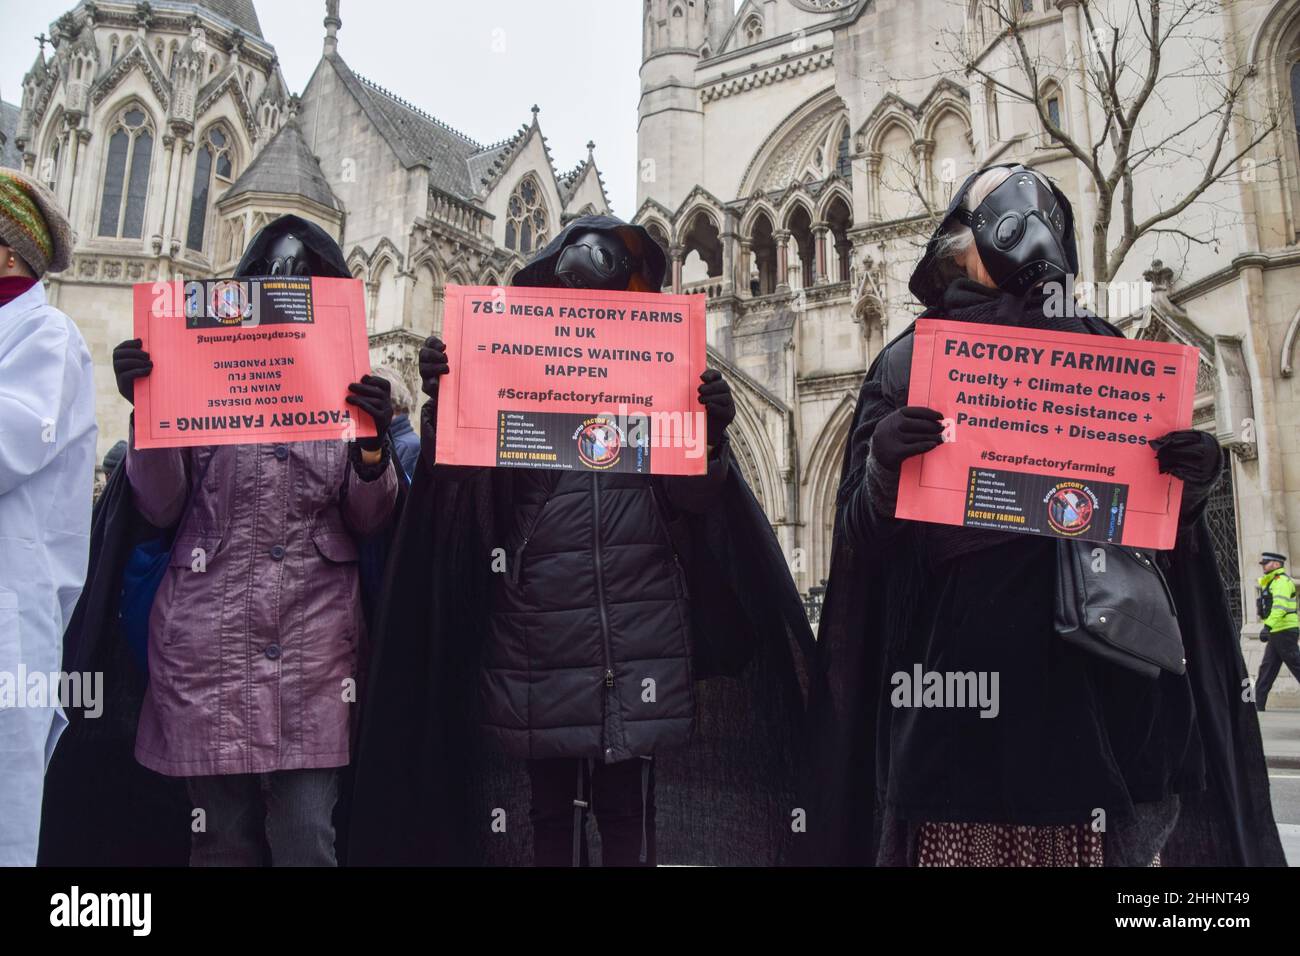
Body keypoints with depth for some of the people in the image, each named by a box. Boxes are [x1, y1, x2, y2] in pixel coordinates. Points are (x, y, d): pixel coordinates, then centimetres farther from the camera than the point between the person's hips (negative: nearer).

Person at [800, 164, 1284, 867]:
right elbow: (861, 531, 3)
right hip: (955, 653, -2)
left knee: (1082, 835, -4)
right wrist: (882, 469, -18)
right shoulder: (909, 361, 9)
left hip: (1085, 666, 3)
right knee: (958, 834, -7)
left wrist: (1190, 480, -4)